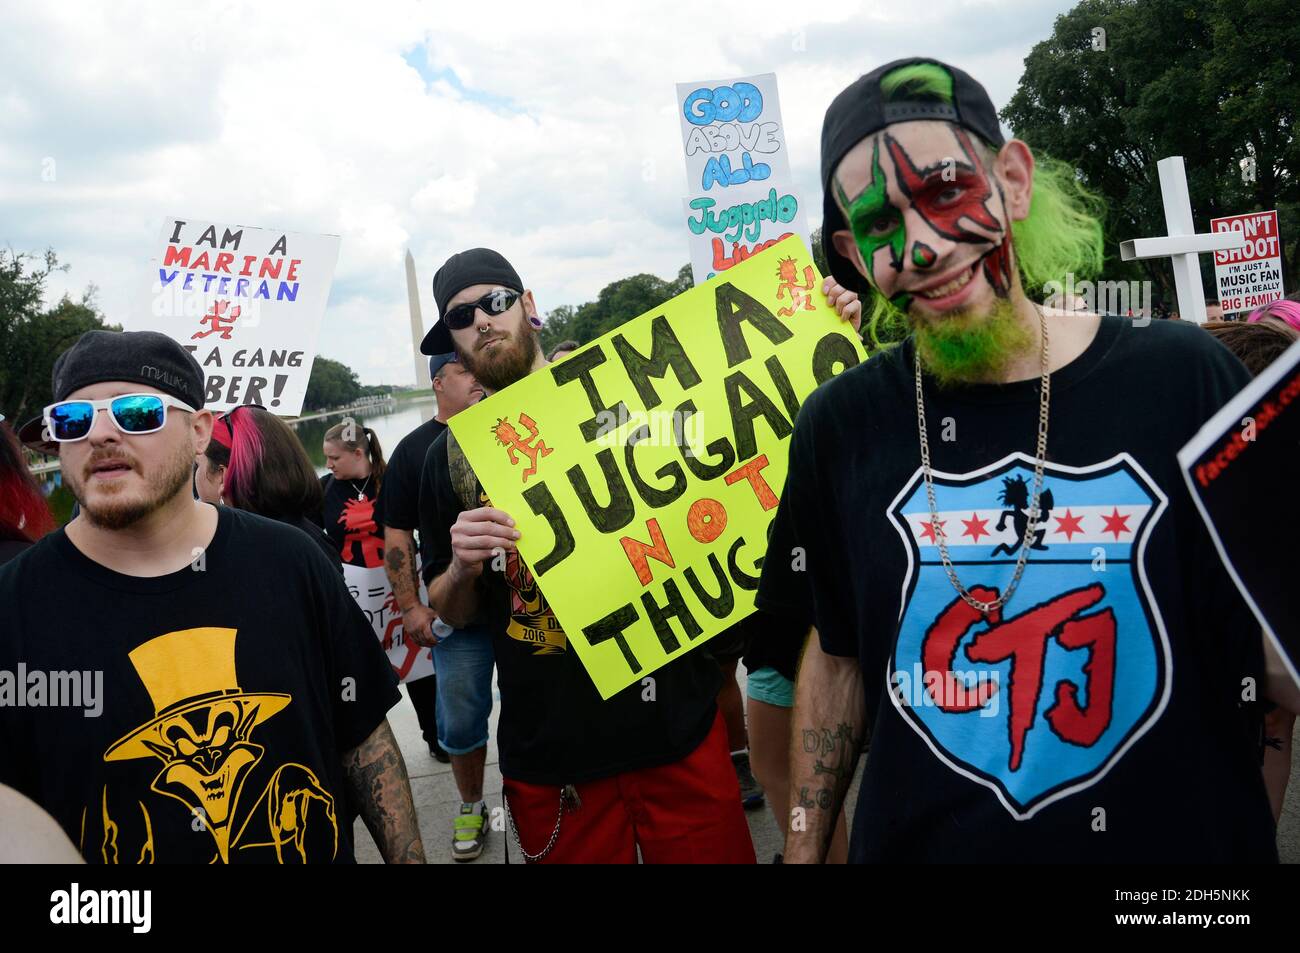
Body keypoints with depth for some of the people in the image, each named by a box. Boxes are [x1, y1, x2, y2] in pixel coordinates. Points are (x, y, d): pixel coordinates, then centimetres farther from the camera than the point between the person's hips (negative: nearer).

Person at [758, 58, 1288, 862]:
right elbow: (836, 656, 3)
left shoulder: (1189, 381, -13)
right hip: (917, 841, 2)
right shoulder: (840, 425, -7)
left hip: (1183, 839, -1)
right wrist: (804, 849, 4)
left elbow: (1274, 650, -3)